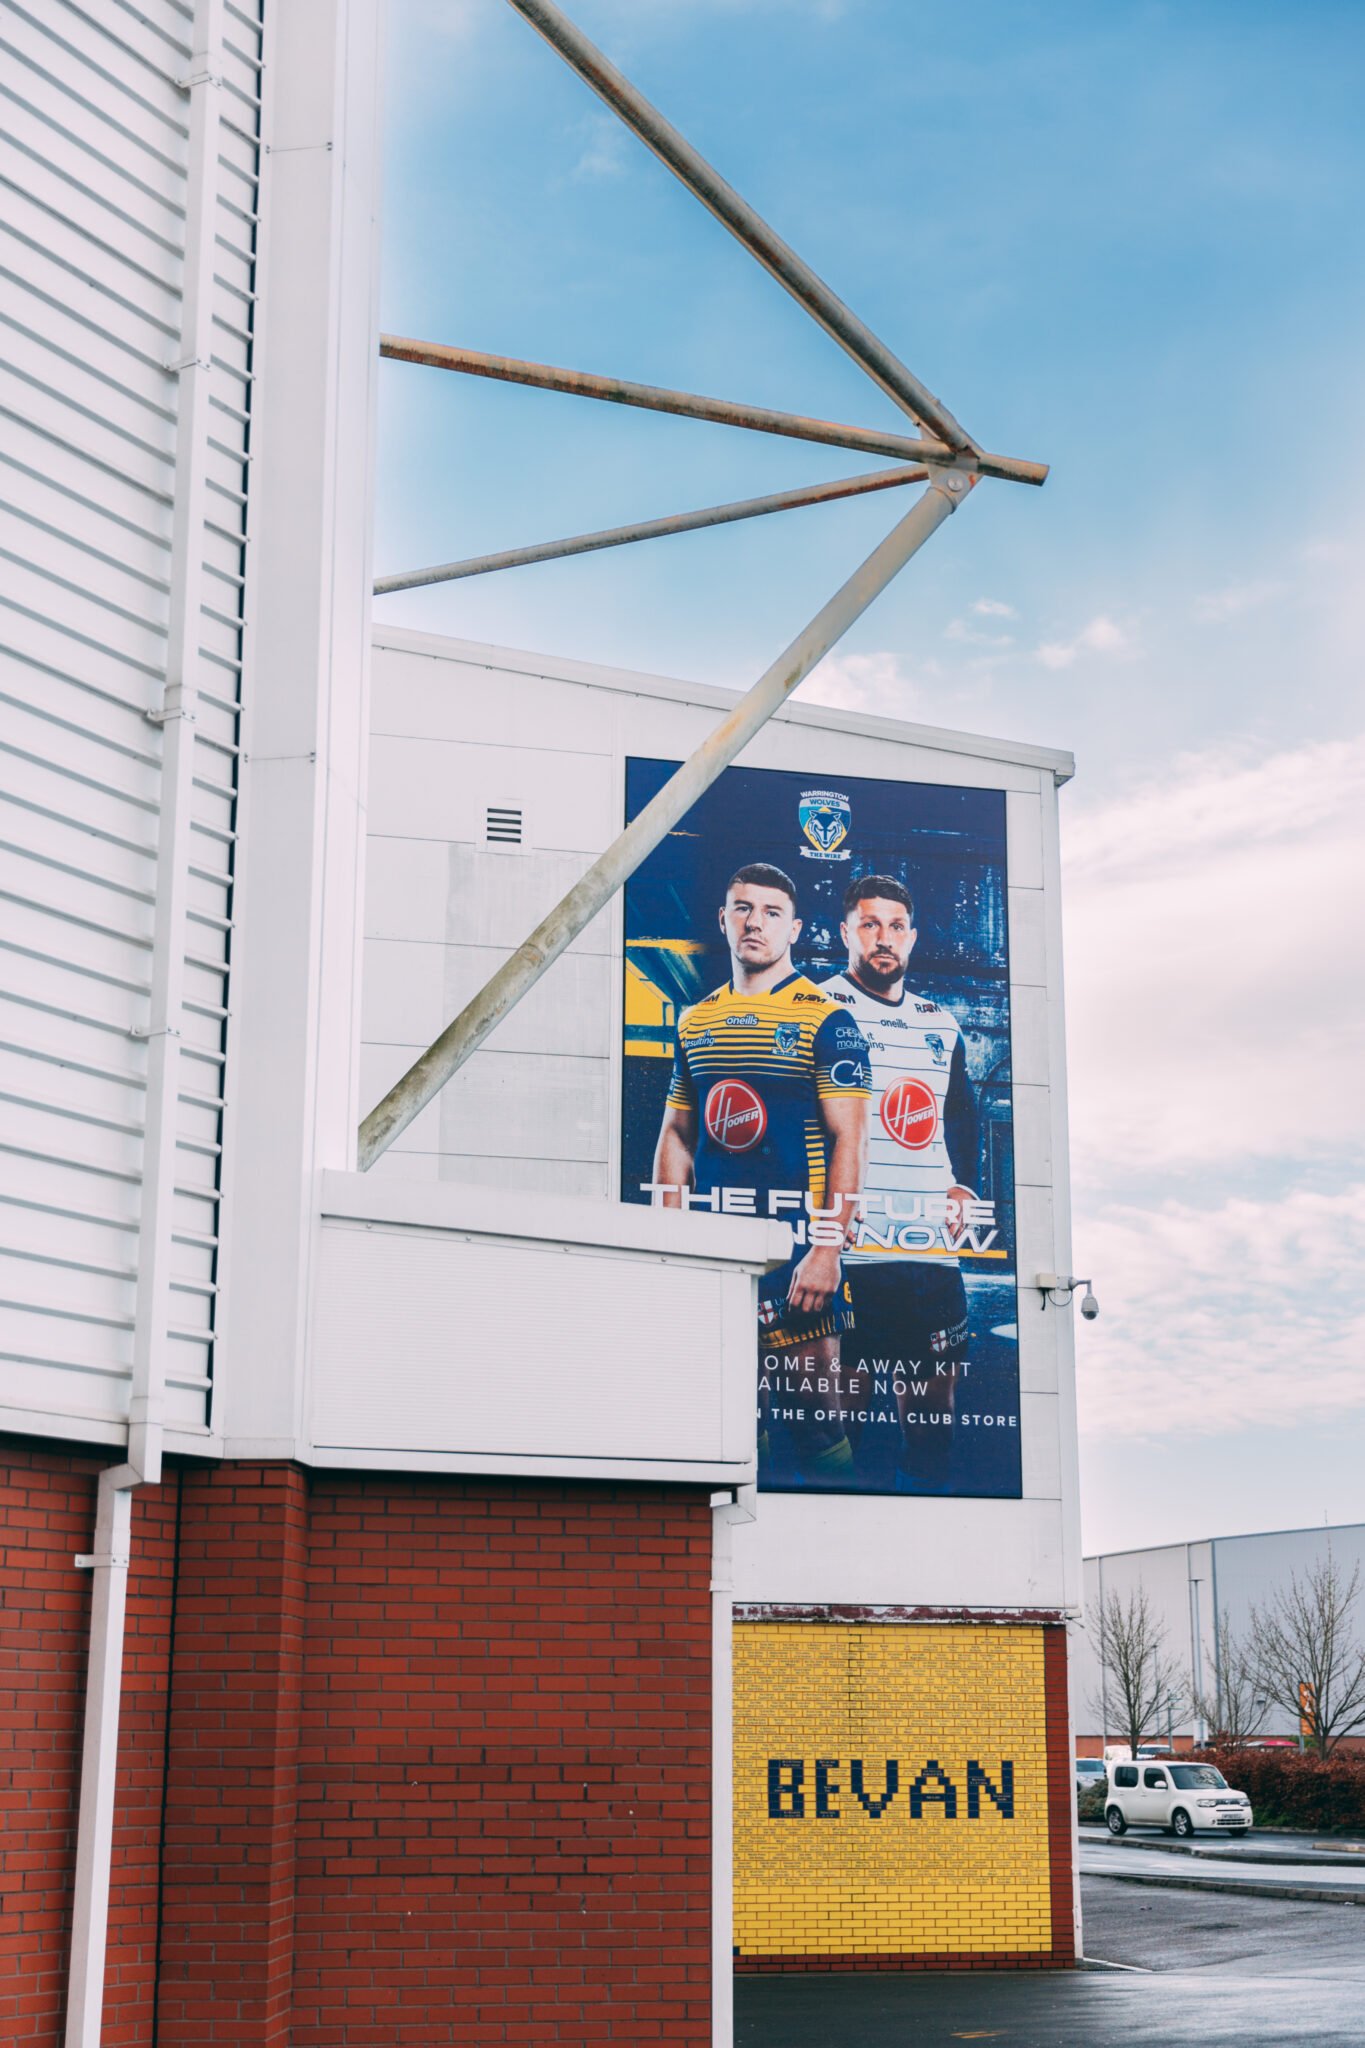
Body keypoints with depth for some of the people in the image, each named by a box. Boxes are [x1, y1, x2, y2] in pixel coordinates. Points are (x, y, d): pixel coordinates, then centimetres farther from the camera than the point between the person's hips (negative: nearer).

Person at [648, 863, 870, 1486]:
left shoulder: (825, 1021, -1)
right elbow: (675, 1135, 18)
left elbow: (849, 1140, -7)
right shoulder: (696, 1022, 15)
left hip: (793, 1245, -5)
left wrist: (827, 1249, -16)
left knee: (815, 1408, -4)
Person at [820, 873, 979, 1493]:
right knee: (843, 1393, -6)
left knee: (933, 1397, 6)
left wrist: (963, 1186, 15)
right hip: (850, 1247, -5)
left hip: (932, 1249, 5)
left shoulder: (941, 1024, 20)